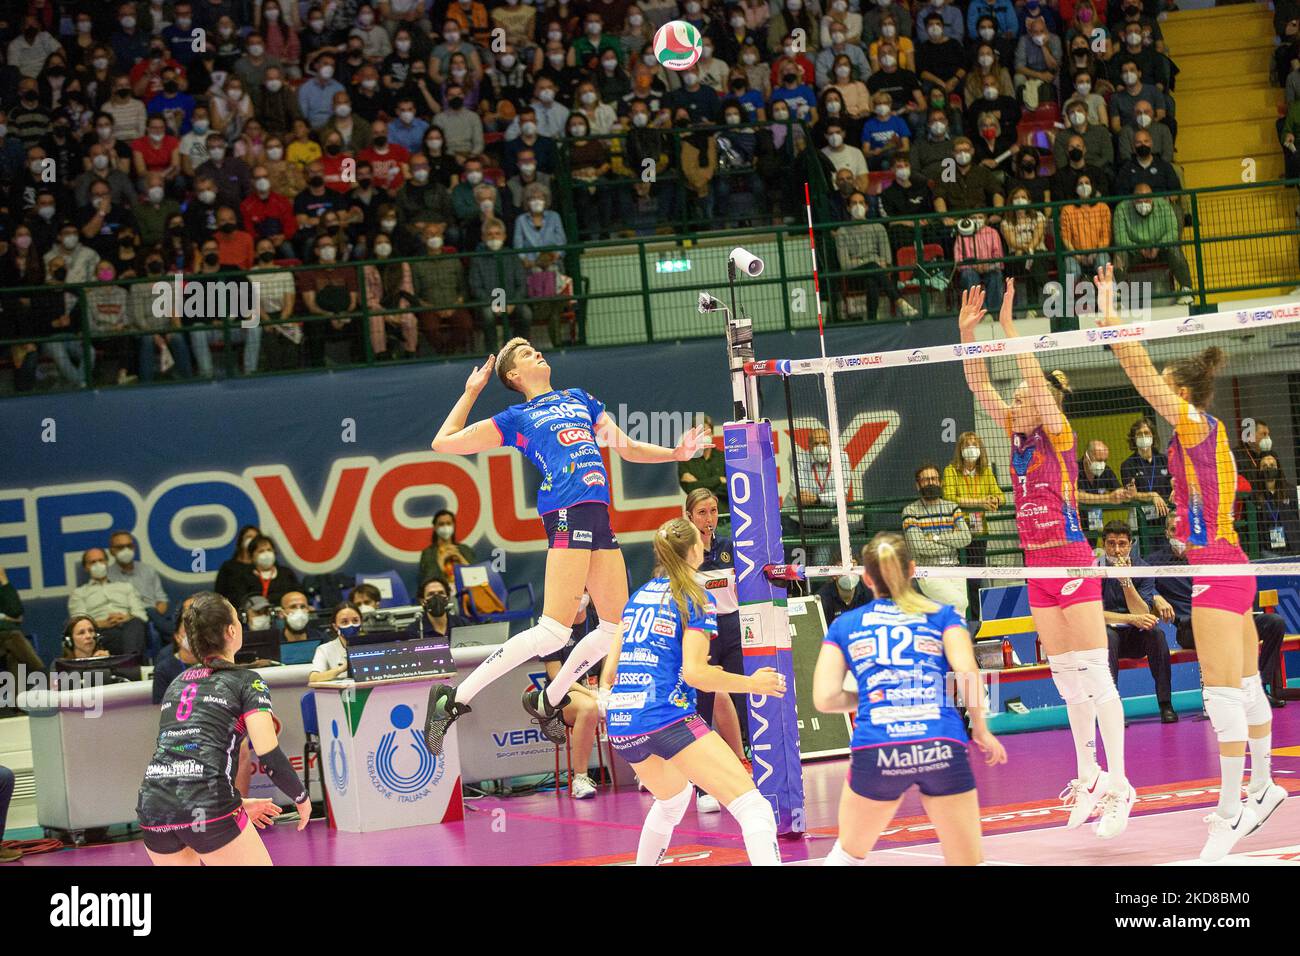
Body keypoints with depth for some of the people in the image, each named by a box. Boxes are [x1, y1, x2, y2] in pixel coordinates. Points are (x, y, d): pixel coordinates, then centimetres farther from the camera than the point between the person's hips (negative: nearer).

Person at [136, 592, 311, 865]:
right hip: (208, 806, -5)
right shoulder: (246, 681, 7)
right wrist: (303, 798, 13)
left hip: (152, 804, 6)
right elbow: (269, 757, -3)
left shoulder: (176, 684, 25)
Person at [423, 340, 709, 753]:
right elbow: (444, 443, 13)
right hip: (566, 514, -7)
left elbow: (628, 448, 31)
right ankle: (454, 699, -14)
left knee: (616, 626, 5)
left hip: (599, 516, 7)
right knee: (554, 631, -18)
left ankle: (547, 702, 20)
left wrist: (674, 453, 17)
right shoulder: (516, 418, 12)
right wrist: (470, 392, 19)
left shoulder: (579, 399, 27)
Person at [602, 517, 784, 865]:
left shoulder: (638, 596, 18)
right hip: (667, 720, -8)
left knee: (673, 797, 36)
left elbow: (609, 670, 19)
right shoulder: (695, 600, -1)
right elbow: (694, 673, -10)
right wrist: (752, 684, 1)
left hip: (620, 726, 8)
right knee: (753, 808, -13)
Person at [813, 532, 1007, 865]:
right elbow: (967, 672, -1)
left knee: (848, 853, 24)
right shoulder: (942, 615, 15)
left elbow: (825, 699, 6)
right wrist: (981, 730, 12)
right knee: (967, 862, 9)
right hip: (943, 747, 0)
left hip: (875, 751, 1)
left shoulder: (844, 625, 17)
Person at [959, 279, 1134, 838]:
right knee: (1066, 680, 12)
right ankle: (1088, 777, 20)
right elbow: (981, 387, 4)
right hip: (1039, 569, 8)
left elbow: (1037, 380, -22)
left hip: (1072, 563, -8)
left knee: (1095, 677, -8)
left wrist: (1007, 325, -25)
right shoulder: (1019, 435, 9)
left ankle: (1118, 786, -8)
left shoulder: (1059, 435, -8)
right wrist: (967, 332, -7)